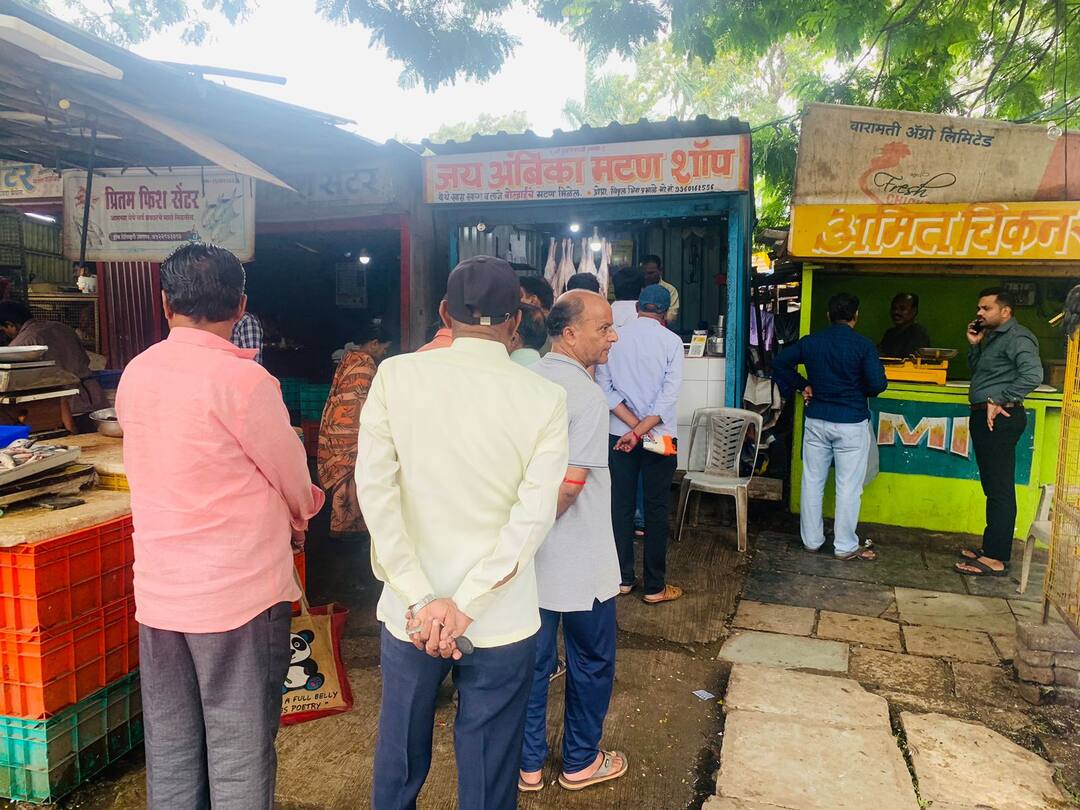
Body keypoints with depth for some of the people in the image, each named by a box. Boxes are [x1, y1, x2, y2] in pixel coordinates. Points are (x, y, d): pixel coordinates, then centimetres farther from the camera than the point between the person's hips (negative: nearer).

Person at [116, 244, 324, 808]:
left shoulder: (135, 375, 2)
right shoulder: (242, 379, -18)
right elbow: (292, 475, -7)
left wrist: (275, 517, 12)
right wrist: (295, 515, 16)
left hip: (158, 591, 6)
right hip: (239, 589, -6)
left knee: (169, 746, 18)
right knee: (240, 752, 7)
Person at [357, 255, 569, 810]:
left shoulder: (395, 376, -7)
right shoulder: (545, 399, -9)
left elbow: (375, 488, -12)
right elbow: (533, 516, -16)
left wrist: (422, 600, -12)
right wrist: (465, 607, -14)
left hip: (410, 611, 2)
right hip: (502, 619, -1)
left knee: (399, 756, 23)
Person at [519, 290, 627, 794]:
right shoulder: (586, 394, -21)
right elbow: (570, 485, -27)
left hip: (531, 559, 7)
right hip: (578, 561, -6)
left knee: (532, 661, 17)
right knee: (590, 662, 15)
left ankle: (528, 764, 32)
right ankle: (580, 762, 33)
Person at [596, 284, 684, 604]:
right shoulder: (671, 341, -7)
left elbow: (604, 388, -6)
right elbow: (669, 394, -15)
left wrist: (633, 425, -8)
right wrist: (641, 432, -15)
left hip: (618, 434, 3)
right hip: (658, 436, -2)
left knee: (621, 506, 12)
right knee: (657, 510, 6)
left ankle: (623, 578, 21)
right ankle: (655, 587, 12)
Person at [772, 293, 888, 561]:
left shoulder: (811, 341, 3)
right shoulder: (863, 345, -10)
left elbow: (779, 362, 8)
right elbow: (878, 384, -16)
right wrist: (860, 391, 4)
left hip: (816, 421, 4)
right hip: (851, 423, -4)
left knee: (812, 482, 11)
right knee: (848, 487, 5)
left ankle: (811, 540, 20)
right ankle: (846, 547, 13)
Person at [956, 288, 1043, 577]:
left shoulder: (1017, 337, -12)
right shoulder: (993, 336, 17)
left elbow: (1033, 375, -25)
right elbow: (976, 373, 23)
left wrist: (1000, 402, -20)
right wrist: (974, 345, 9)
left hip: (1000, 419, -10)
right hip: (984, 417, 10)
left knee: (1000, 490, -6)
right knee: (993, 488, 15)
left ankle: (996, 560, -2)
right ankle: (991, 548, 24)